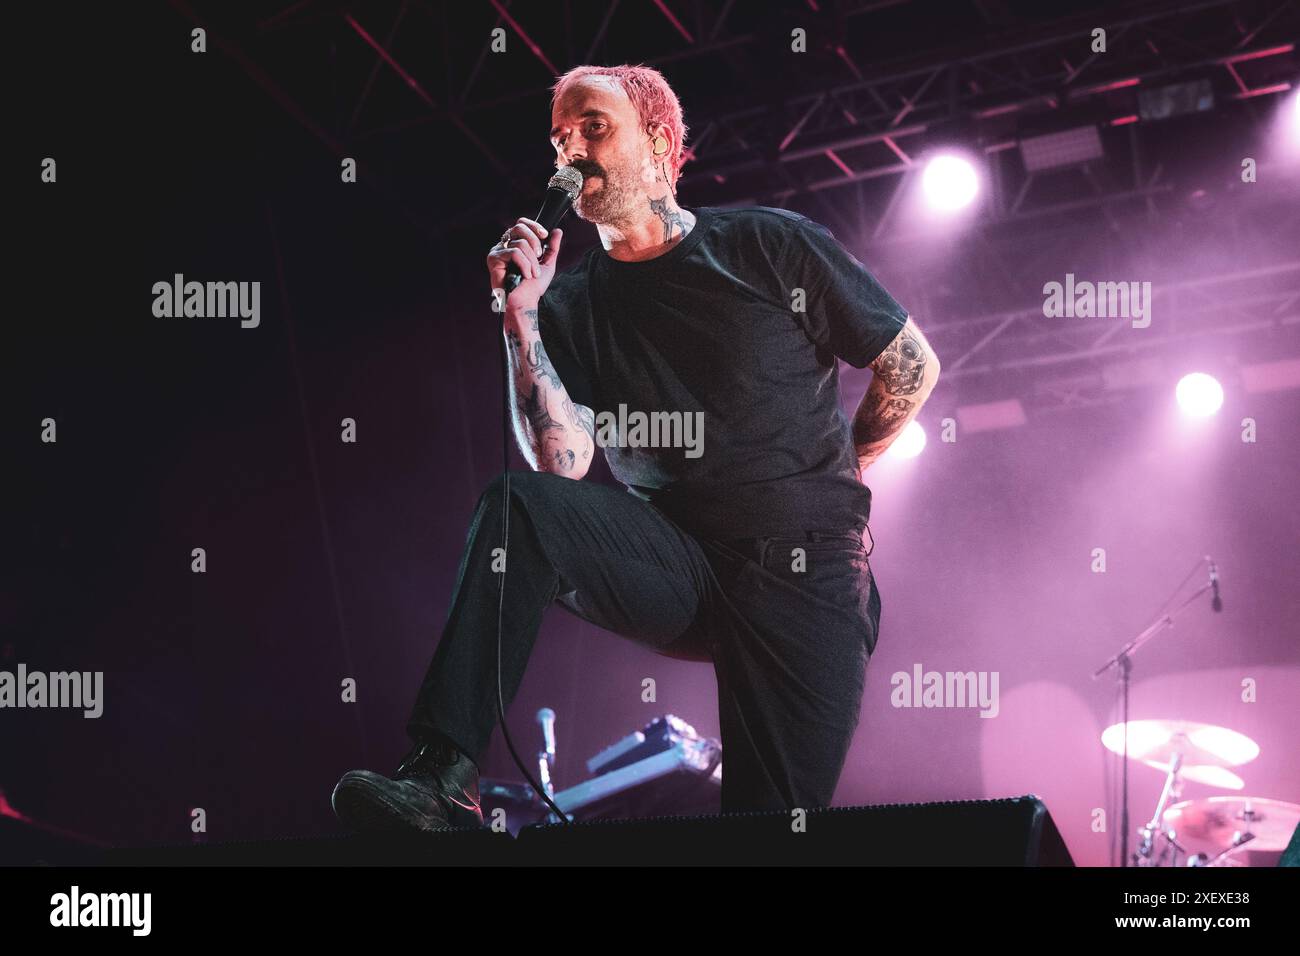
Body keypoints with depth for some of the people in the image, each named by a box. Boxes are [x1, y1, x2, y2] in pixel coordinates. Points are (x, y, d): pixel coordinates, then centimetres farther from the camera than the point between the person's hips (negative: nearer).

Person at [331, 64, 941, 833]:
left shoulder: (772, 246, 1)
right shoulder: (572, 303, 7)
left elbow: (913, 366, 9)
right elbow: (563, 467, -7)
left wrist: (832, 482, 11)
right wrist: (522, 319, -11)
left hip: (805, 569, -2)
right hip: (676, 563, 2)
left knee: (775, 832, -17)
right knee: (517, 507, -26)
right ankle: (444, 779, -32)